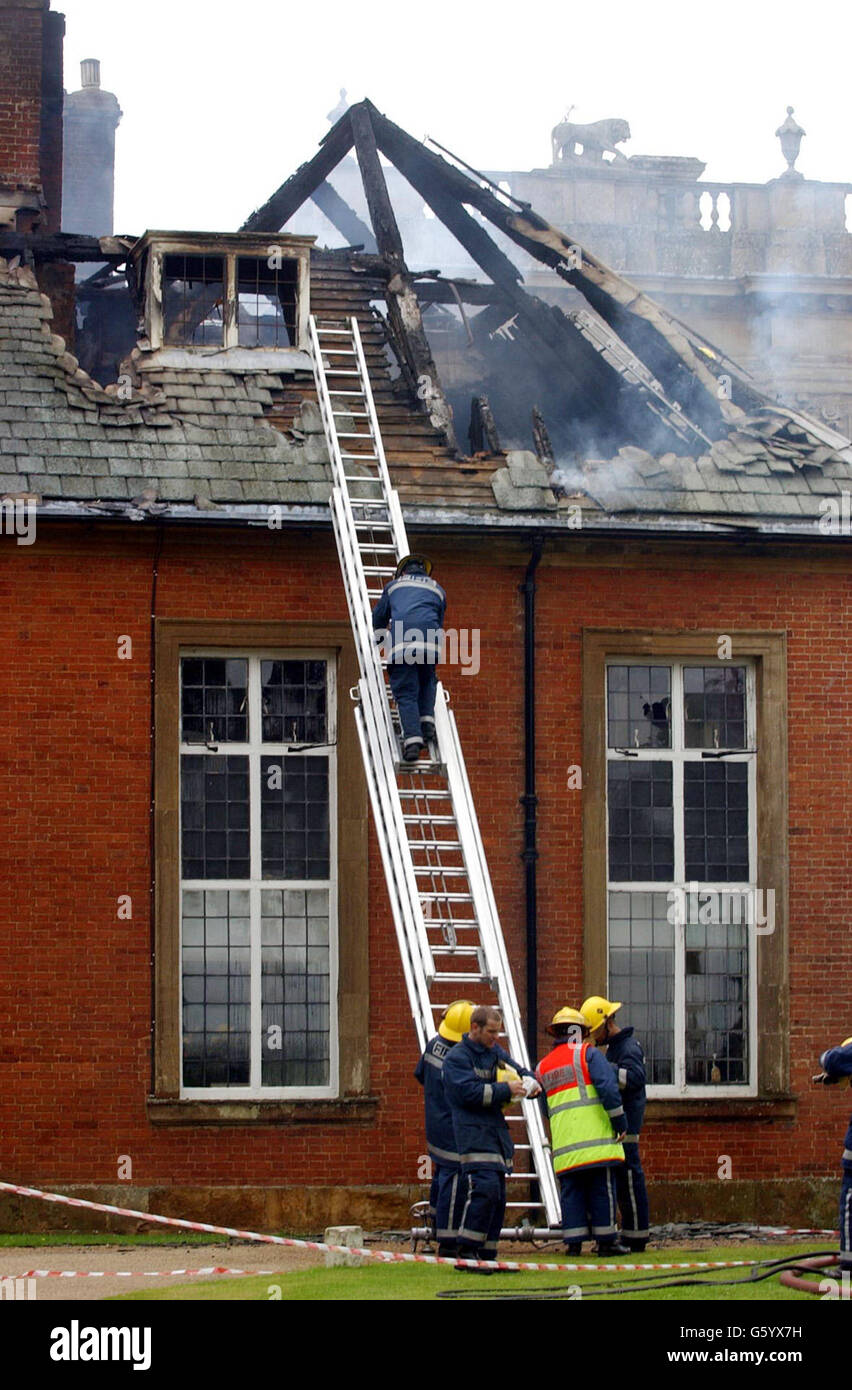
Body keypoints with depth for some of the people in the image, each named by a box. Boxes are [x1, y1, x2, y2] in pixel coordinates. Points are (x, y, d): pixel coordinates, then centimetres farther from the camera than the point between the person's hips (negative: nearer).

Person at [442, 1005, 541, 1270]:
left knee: (498, 1196, 7)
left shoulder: (495, 1052, 18)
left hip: (497, 1132, 9)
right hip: (473, 1133, -9)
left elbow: (517, 1069, 23)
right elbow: (470, 1091, -16)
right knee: (485, 1189, -21)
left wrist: (529, 1081, -1)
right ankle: (466, 1251, -17)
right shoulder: (457, 1057, -6)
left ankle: (487, 1254, 12)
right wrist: (506, 1090, -18)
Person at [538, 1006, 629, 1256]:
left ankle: (573, 1242, 1)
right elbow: (608, 1087, -11)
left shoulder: (543, 1066, 17)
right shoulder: (588, 1054, 0)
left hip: (563, 1141, 4)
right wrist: (619, 1122, -7)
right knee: (602, 1189, -1)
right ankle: (606, 1241, -1)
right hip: (594, 1136, -4)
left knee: (571, 1191, 6)